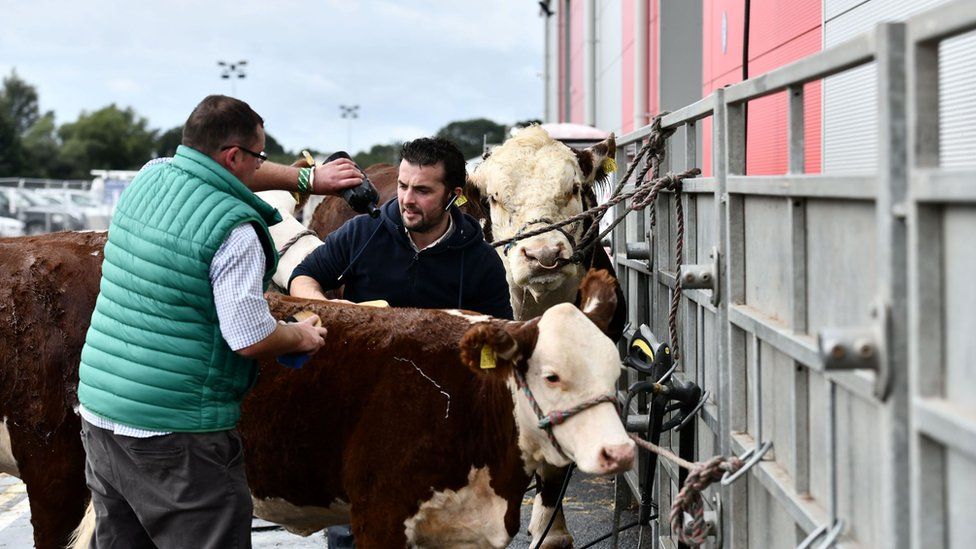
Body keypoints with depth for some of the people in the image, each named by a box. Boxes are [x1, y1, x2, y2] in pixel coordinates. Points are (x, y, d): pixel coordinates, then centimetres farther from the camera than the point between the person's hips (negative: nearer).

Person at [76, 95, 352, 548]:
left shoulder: (148, 179, 8)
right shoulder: (235, 230, -15)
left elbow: (222, 174, 28)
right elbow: (250, 339, -15)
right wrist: (302, 336, 5)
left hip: (100, 409, 8)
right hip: (176, 432, -8)